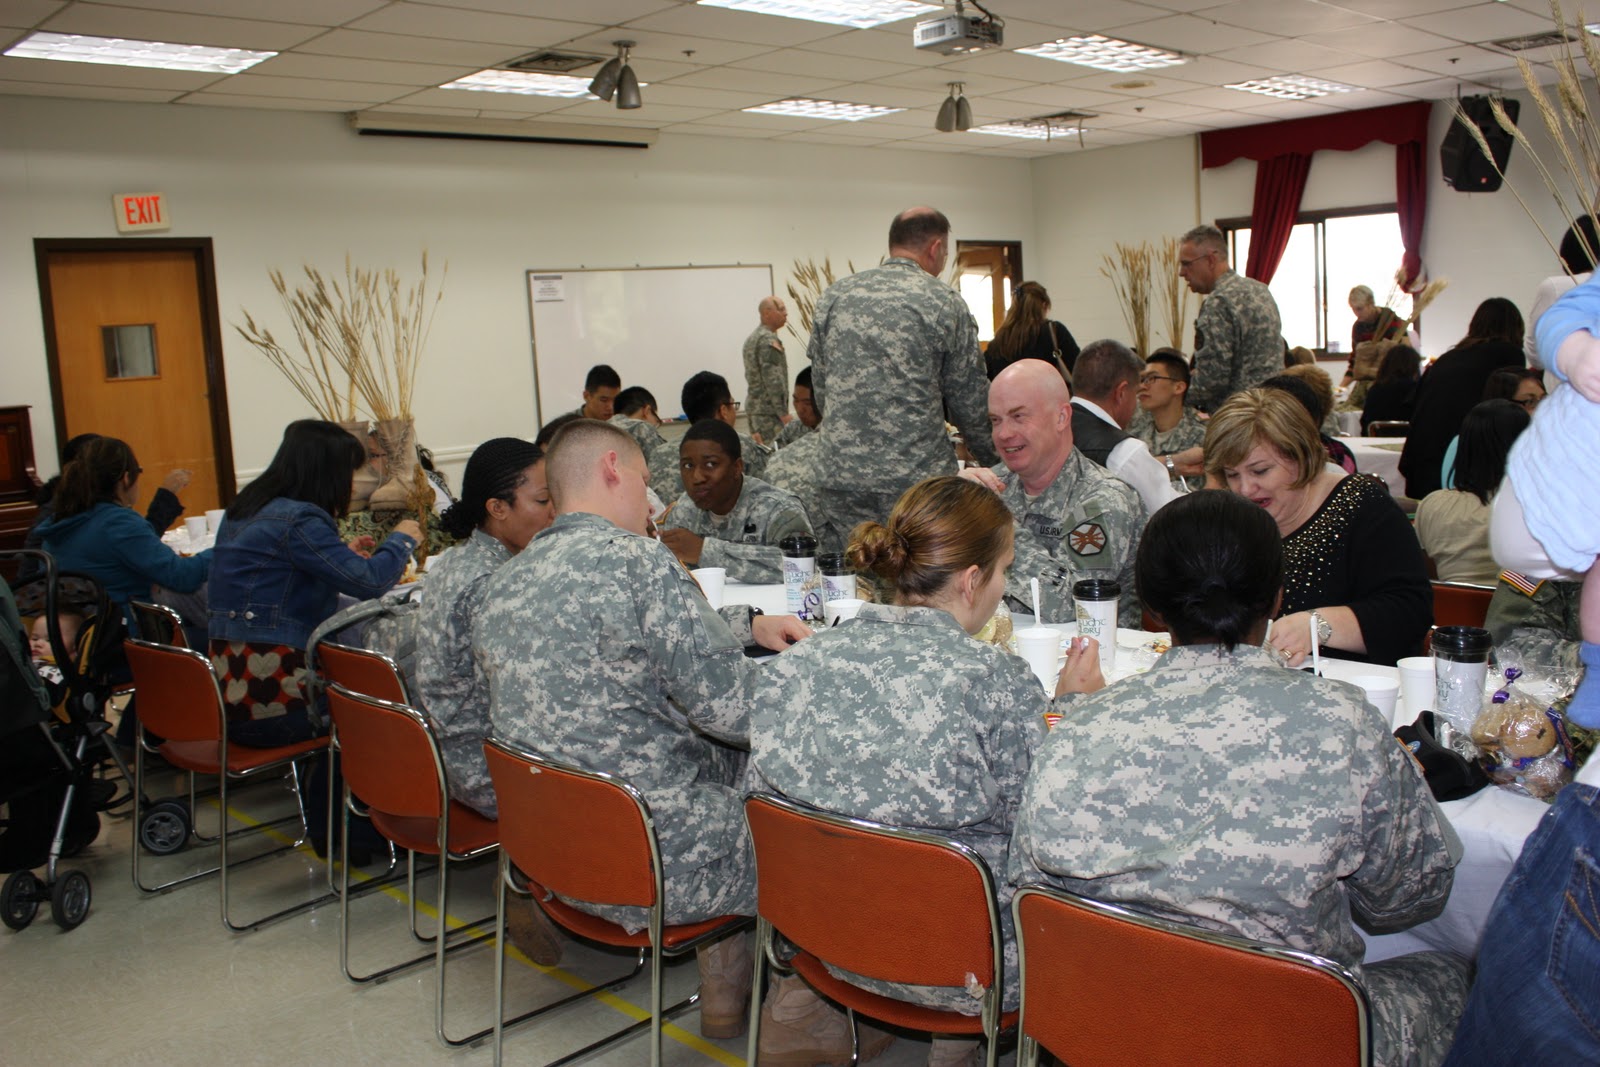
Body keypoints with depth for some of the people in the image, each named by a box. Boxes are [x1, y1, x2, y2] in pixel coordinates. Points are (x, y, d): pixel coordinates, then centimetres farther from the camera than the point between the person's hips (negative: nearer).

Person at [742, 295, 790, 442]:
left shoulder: (752, 337, 17)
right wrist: (784, 413, -20)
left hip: (753, 405, 10)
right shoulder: (768, 340, -13)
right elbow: (773, 380, -19)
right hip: (769, 409, -10)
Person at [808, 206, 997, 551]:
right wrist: (993, 459, 17)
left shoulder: (834, 296, 9)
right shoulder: (945, 302, -2)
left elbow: (820, 388, 14)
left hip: (838, 475, 4)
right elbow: (969, 403, 2)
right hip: (918, 479, -3)